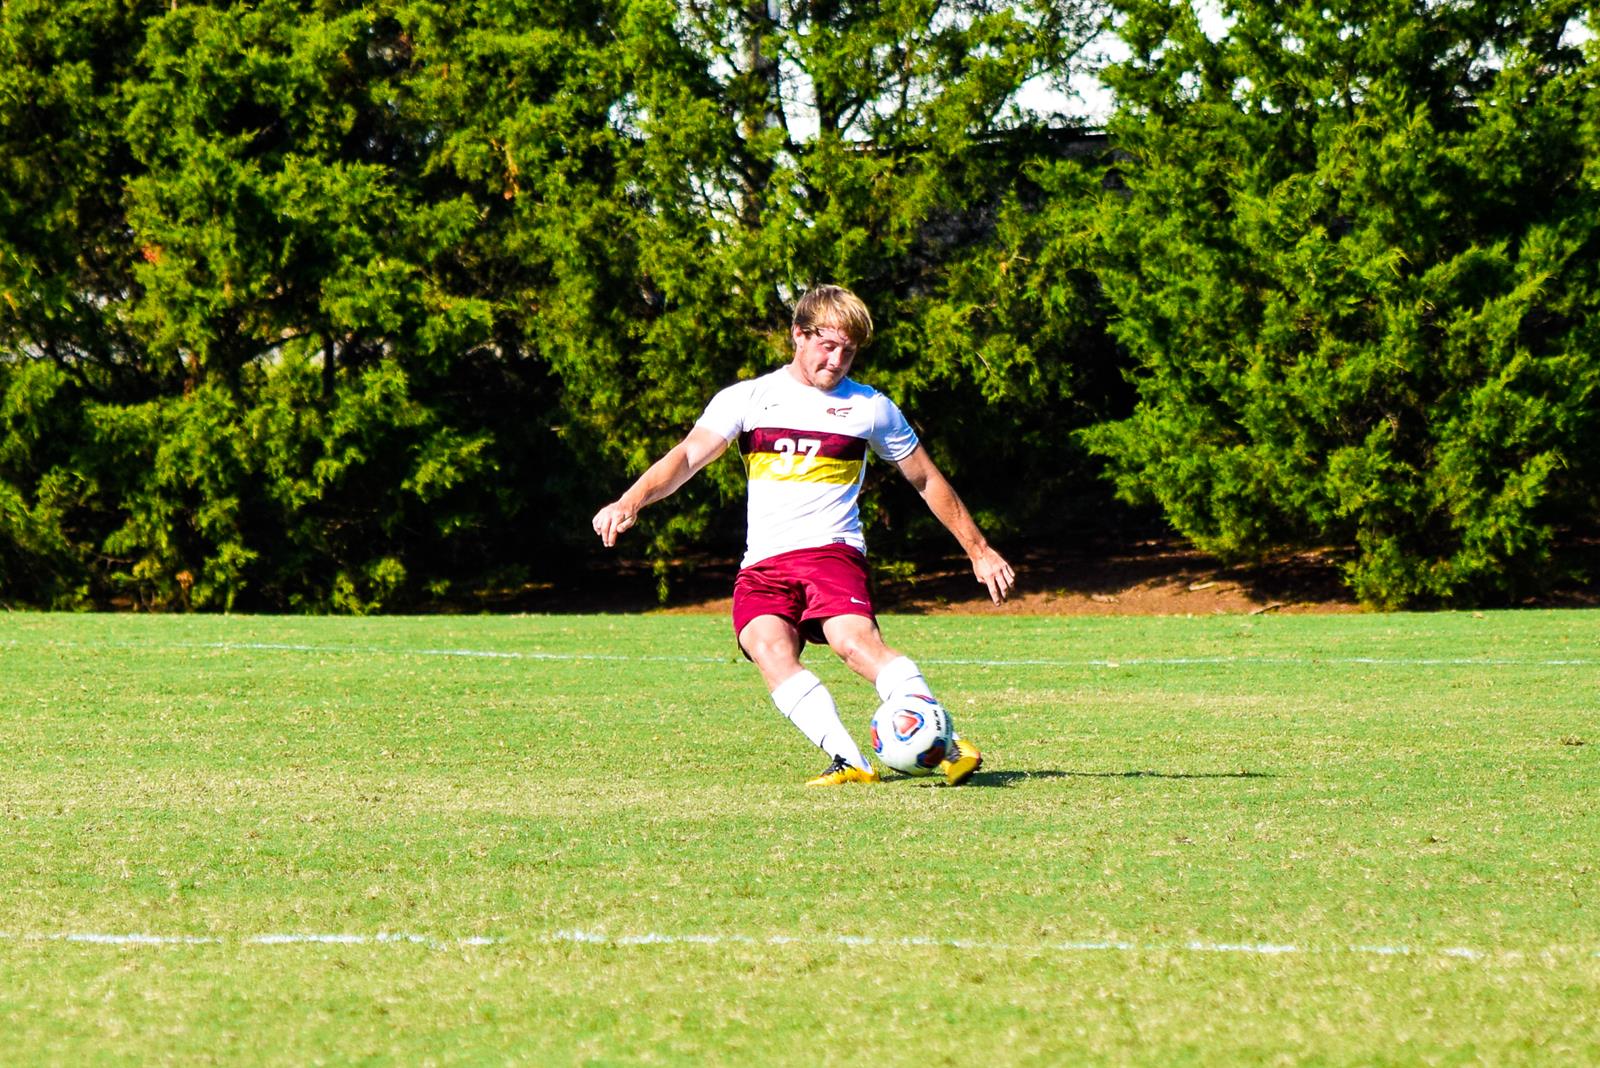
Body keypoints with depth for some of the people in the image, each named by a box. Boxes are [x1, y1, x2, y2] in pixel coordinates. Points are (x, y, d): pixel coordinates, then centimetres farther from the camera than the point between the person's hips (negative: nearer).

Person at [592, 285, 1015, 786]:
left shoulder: (871, 408, 12)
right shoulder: (749, 398, 11)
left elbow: (928, 481, 22)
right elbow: (688, 457, 1)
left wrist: (978, 550, 24)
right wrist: (630, 502, -17)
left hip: (832, 552, -1)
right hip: (762, 564, 1)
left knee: (854, 639, -32)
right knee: (769, 649, -30)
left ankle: (948, 745, -37)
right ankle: (850, 761, -38)